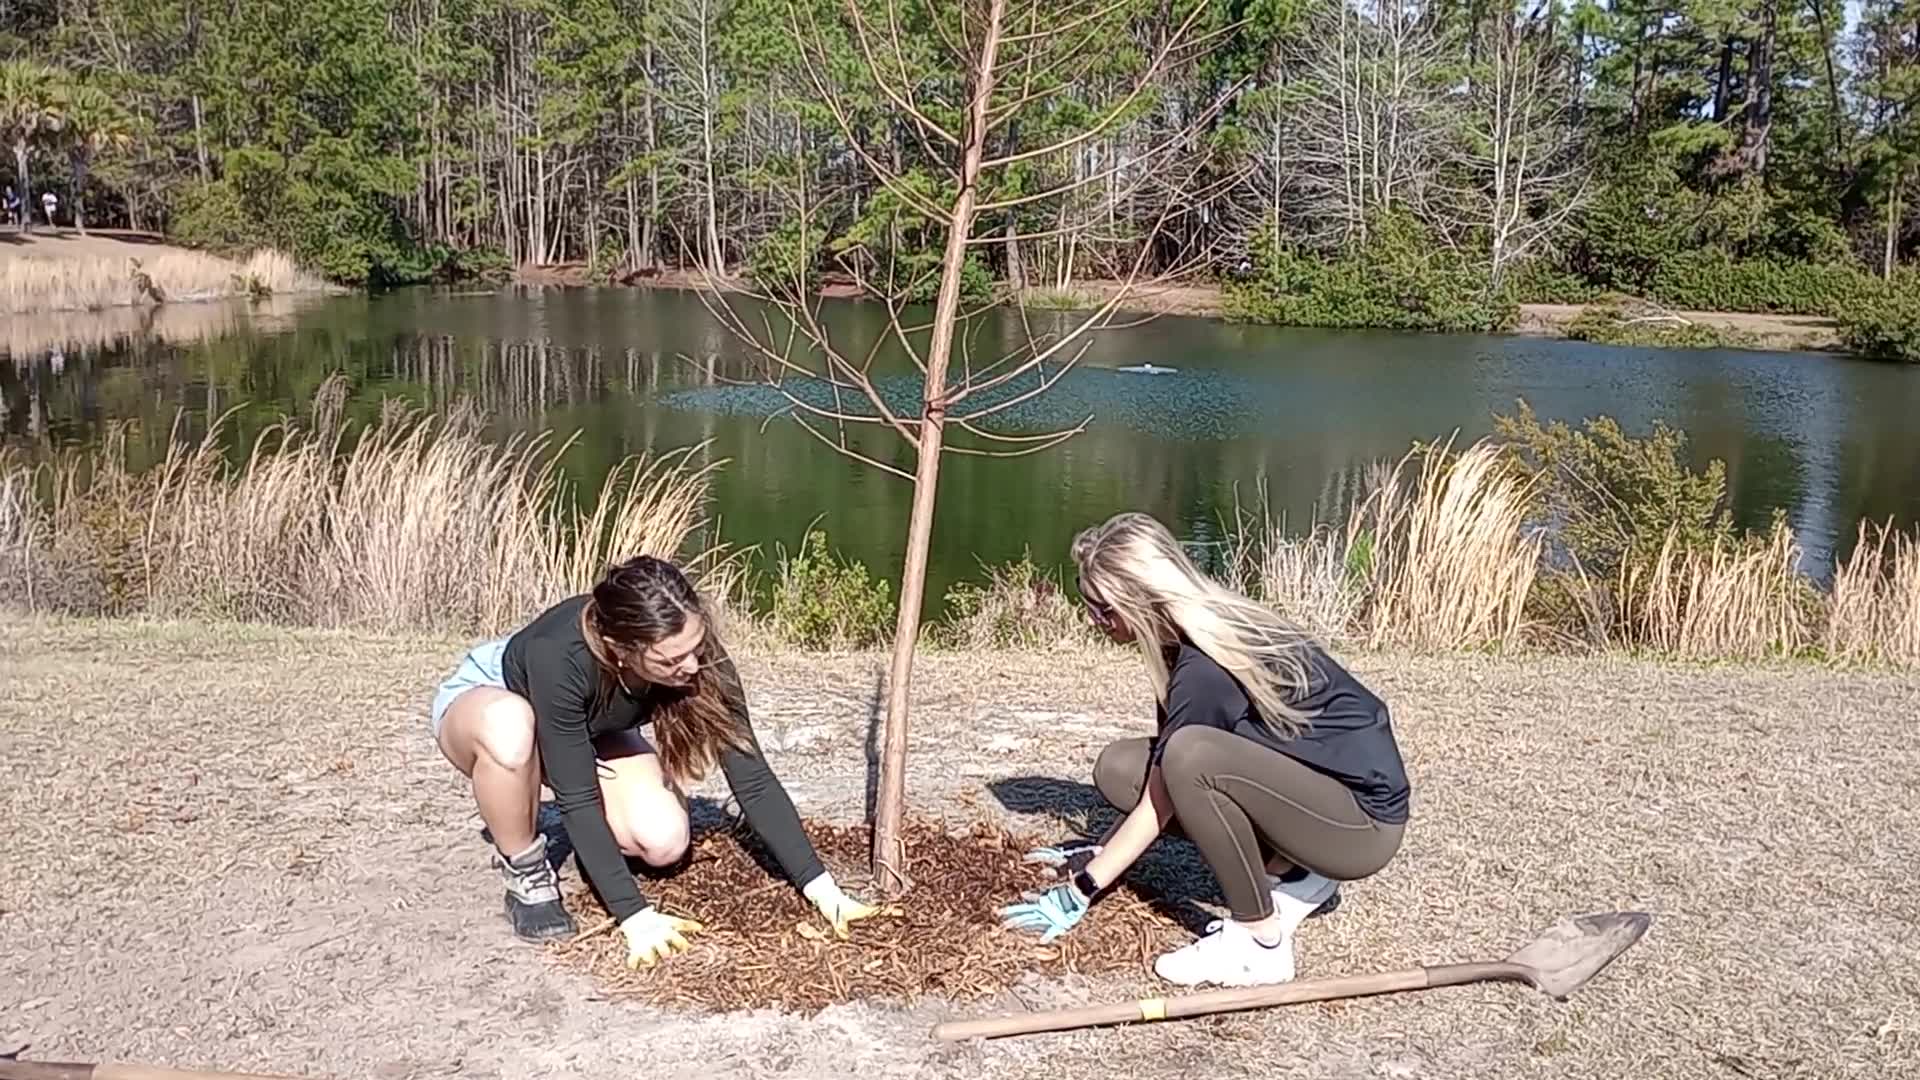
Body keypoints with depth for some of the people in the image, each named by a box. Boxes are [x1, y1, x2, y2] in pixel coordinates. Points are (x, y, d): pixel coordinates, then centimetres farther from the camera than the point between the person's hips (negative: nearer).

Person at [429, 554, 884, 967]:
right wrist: (635, 916, -40)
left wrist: (822, 888, -30)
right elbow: (578, 798, -38)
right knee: (509, 728, -42)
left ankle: (594, 842, 12)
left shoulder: (698, 658, -32)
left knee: (664, 841, -22)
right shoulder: (558, 657, -43)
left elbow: (752, 777, -28)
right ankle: (526, 875, -16)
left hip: (590, 731, 4)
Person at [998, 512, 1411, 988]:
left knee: (1191, 758, -34)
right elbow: (1161, 783, 11)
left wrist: (1081, 891, -11)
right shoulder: (1212, 627, 0)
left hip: (1364, 821, -9)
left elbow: (1161, 802, -18)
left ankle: (1262, 943, -16)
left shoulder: (1206, 667, -25)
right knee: (1120, 768, -2)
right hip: (1307, 789, 9)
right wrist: (1100, 851, 11)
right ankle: (1289, 872, 3)